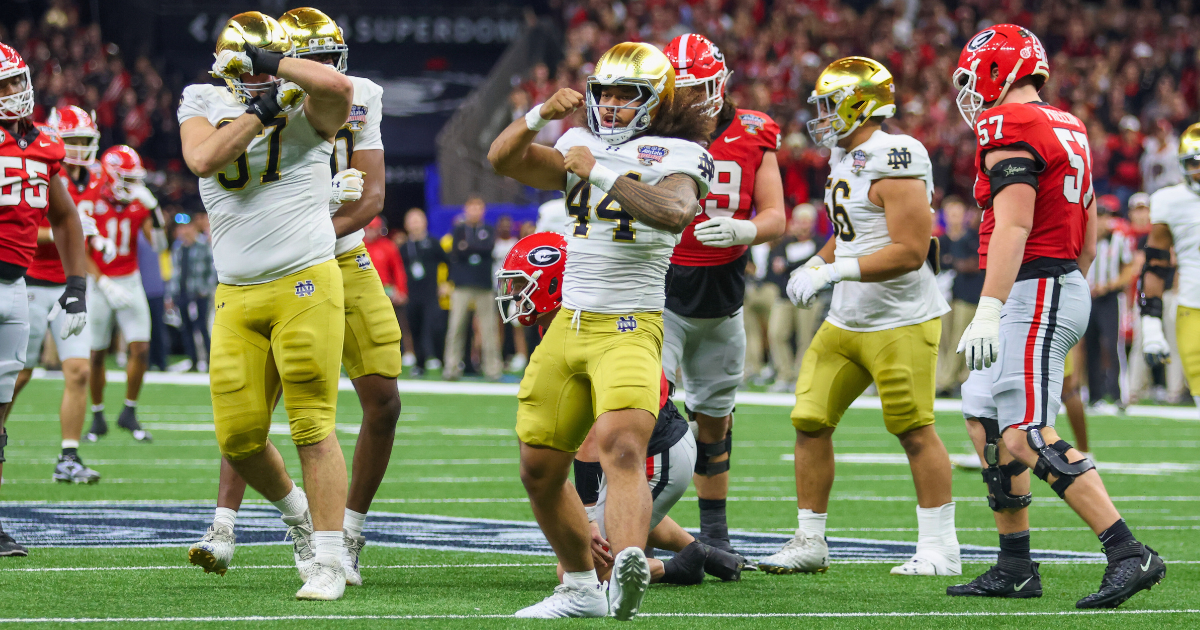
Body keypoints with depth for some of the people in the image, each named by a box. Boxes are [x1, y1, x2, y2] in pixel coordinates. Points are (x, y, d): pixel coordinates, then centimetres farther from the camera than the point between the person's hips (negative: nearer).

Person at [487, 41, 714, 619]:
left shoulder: (676, 156, -3)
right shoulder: (579, 148, 15)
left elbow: (674, 211, -24)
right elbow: (503, 160, 7)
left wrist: (600, 171, -20)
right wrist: (540, 115, -9)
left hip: (630, 328, -7)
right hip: (568, 326, 7)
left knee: (623, 448, -29)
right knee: (539, 468, 11)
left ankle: (628, 568, -49)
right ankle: (581, 589, 24)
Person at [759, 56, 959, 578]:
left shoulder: (893, 161, -19)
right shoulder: (845, 158, 12)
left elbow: (909, 252, -24)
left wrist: (832, 272, -25)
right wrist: (816, 264, 7)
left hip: (901, 322, -9)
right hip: (846, 321, 9)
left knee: (915, 432, -3)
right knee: (810, 420, 4)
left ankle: (940, 548, 6)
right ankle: (810, 543, 11)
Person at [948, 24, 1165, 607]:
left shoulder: (1008, 127, -13)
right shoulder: (1068, 128, 17)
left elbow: (1013, 225, -23)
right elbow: (1088, 236, 22)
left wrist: (989, 310, -26)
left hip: (1031, 291, -10)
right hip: (1066, 286, 10)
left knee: (1029, 438, -14)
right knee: (985, 424, 15)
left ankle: (1130, 556, -20)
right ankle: (1015, 569, 18)